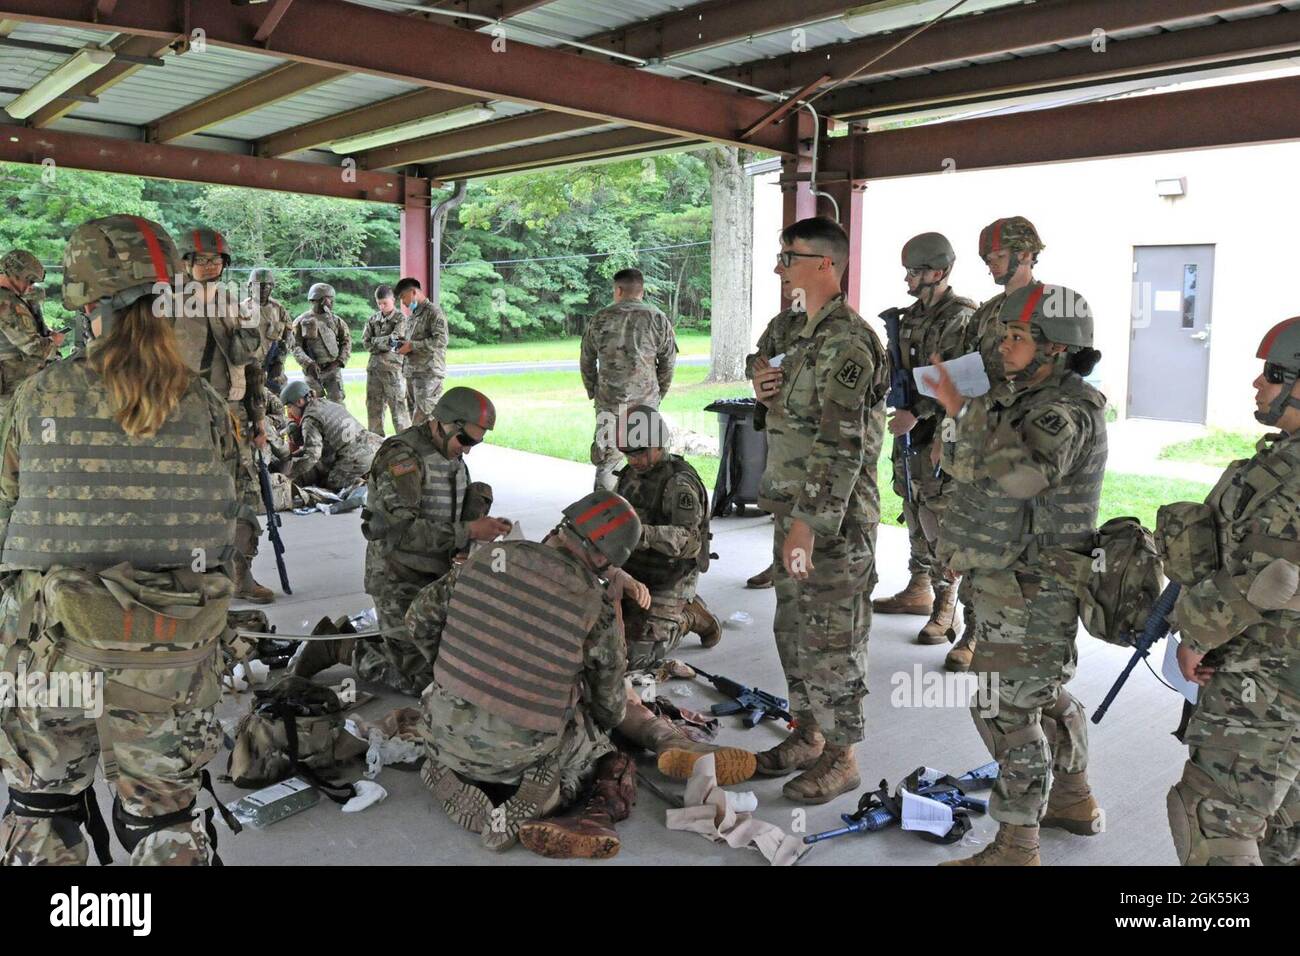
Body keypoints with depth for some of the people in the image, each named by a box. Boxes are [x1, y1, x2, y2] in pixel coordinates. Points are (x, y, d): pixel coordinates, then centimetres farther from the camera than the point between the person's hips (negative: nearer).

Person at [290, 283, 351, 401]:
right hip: (312, 370, -1)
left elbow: (346, 341, 8)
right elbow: (294, 346, -7)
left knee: (337, 401, -7)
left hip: (332, 369, 2)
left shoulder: (334, 320, 6)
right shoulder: (301, 321, -2)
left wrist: (339, 361, -6)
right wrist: (308, 363, -21)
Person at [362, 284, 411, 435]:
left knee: (397, 405, -6)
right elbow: (366, 343, 5)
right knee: (373, 405, 9)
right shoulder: (373, 319, 13)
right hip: (374, 367, 5)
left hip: (393, 367, -5)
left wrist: (376, 342, -6)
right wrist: (387, 342, -6)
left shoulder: (400, 318, -1)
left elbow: (395, 337, -13)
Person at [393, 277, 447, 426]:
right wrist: (403, 346, 6)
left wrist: (412, 346, -17)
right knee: (415, 414, 10)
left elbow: (441, 340, -19)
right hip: (412, 373, 9)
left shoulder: (433, 312, -8)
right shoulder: (412, 315, 18)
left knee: (423, 419, -12)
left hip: (429, 373, -9)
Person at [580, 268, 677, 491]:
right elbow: (668, 363, 3)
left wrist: (593, 393, 20)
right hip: (645, 402, -1)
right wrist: (658, 395, 14)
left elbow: (586, 362, 9)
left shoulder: (600, 319, 4)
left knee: (606, 459, 7)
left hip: (608, 400, 1)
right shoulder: (658, 319, 0)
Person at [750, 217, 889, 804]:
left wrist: (808, 525, -24)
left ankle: (841, 757, 16)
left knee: (832, 640, 2)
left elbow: (840, 446, -23)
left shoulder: (847, 342, -18)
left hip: (834, 520, -10)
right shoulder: (808, 336, 13)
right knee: (794, 630, 18)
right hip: (797, 512, 10)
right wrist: (770, 395, 1)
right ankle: (807, 734, 33)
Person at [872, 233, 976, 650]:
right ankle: (918, 591, 28)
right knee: (914, 513, 16)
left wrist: (916, 413, -21)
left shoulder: (959, 319, -13)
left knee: (938, 521, -7)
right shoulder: (914, 315, 14)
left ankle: (945, 610, 0)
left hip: (939, 433, -9)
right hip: (910, 428, 9)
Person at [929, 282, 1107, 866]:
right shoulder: (1023, 397, 10)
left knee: (1006, 710, -3)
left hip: (1030, 594, -10)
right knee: (1045, 694, 23)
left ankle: (1015, 846, 9)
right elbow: (989, 474, 26)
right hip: (1012, 584, 10)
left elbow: (1020, 472, -39)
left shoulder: (1069, 410, -20)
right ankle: (1073, 801, 42)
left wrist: (967, 410, -26)